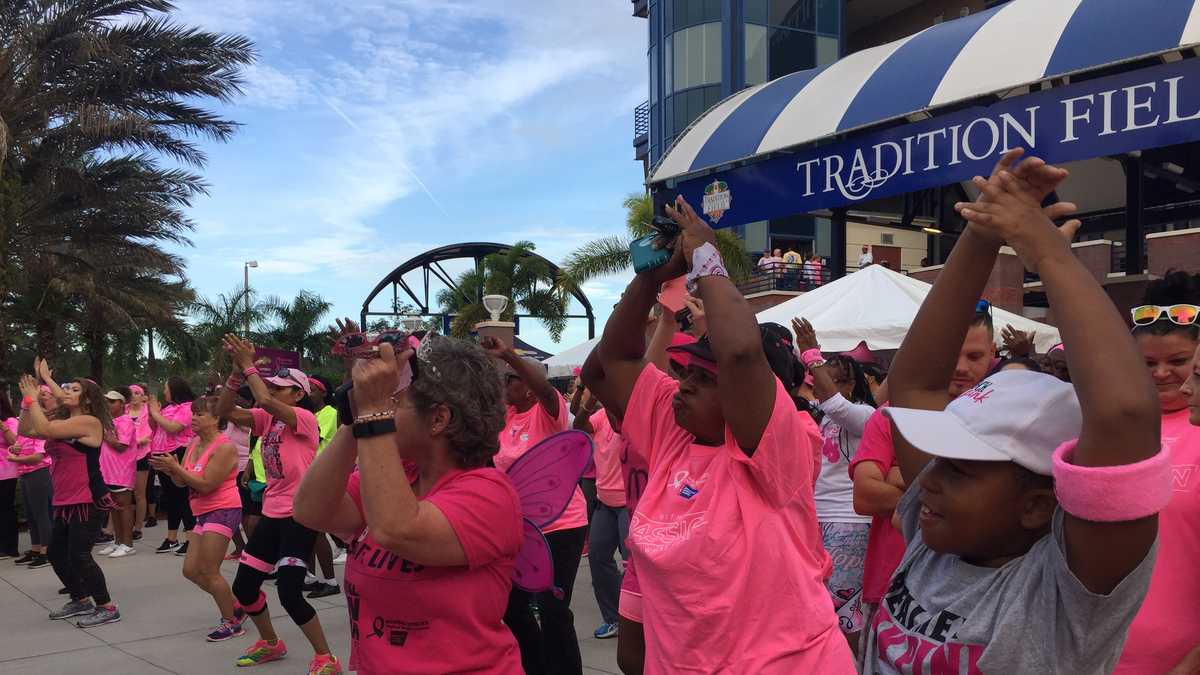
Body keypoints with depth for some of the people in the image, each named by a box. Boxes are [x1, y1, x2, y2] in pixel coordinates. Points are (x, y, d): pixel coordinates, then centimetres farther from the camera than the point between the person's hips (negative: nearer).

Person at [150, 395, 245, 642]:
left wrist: (175, 467, -19)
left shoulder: (224, 447, -15)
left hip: (223, 511, -9)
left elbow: (206, 484, -20)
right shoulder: (194, 444, 11)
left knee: (208, 571, -9)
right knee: (191, 570, 10)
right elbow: (182, 482, 12)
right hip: (203, 513, 9)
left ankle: (232, 622, 5)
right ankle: (235, 607, 24)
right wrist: (169, 470, -9)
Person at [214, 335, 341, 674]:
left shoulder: (305, 419, -13)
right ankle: (270, 643, 37)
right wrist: (237, 369, -10)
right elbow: (223, 411, -1)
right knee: (243, 587, 14)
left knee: (289, 593, -15)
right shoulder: (267, 419, 8)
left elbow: (265, 402, -30)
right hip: (271, 515, 9)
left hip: (300, 517, -8)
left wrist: (249, 366, -19)